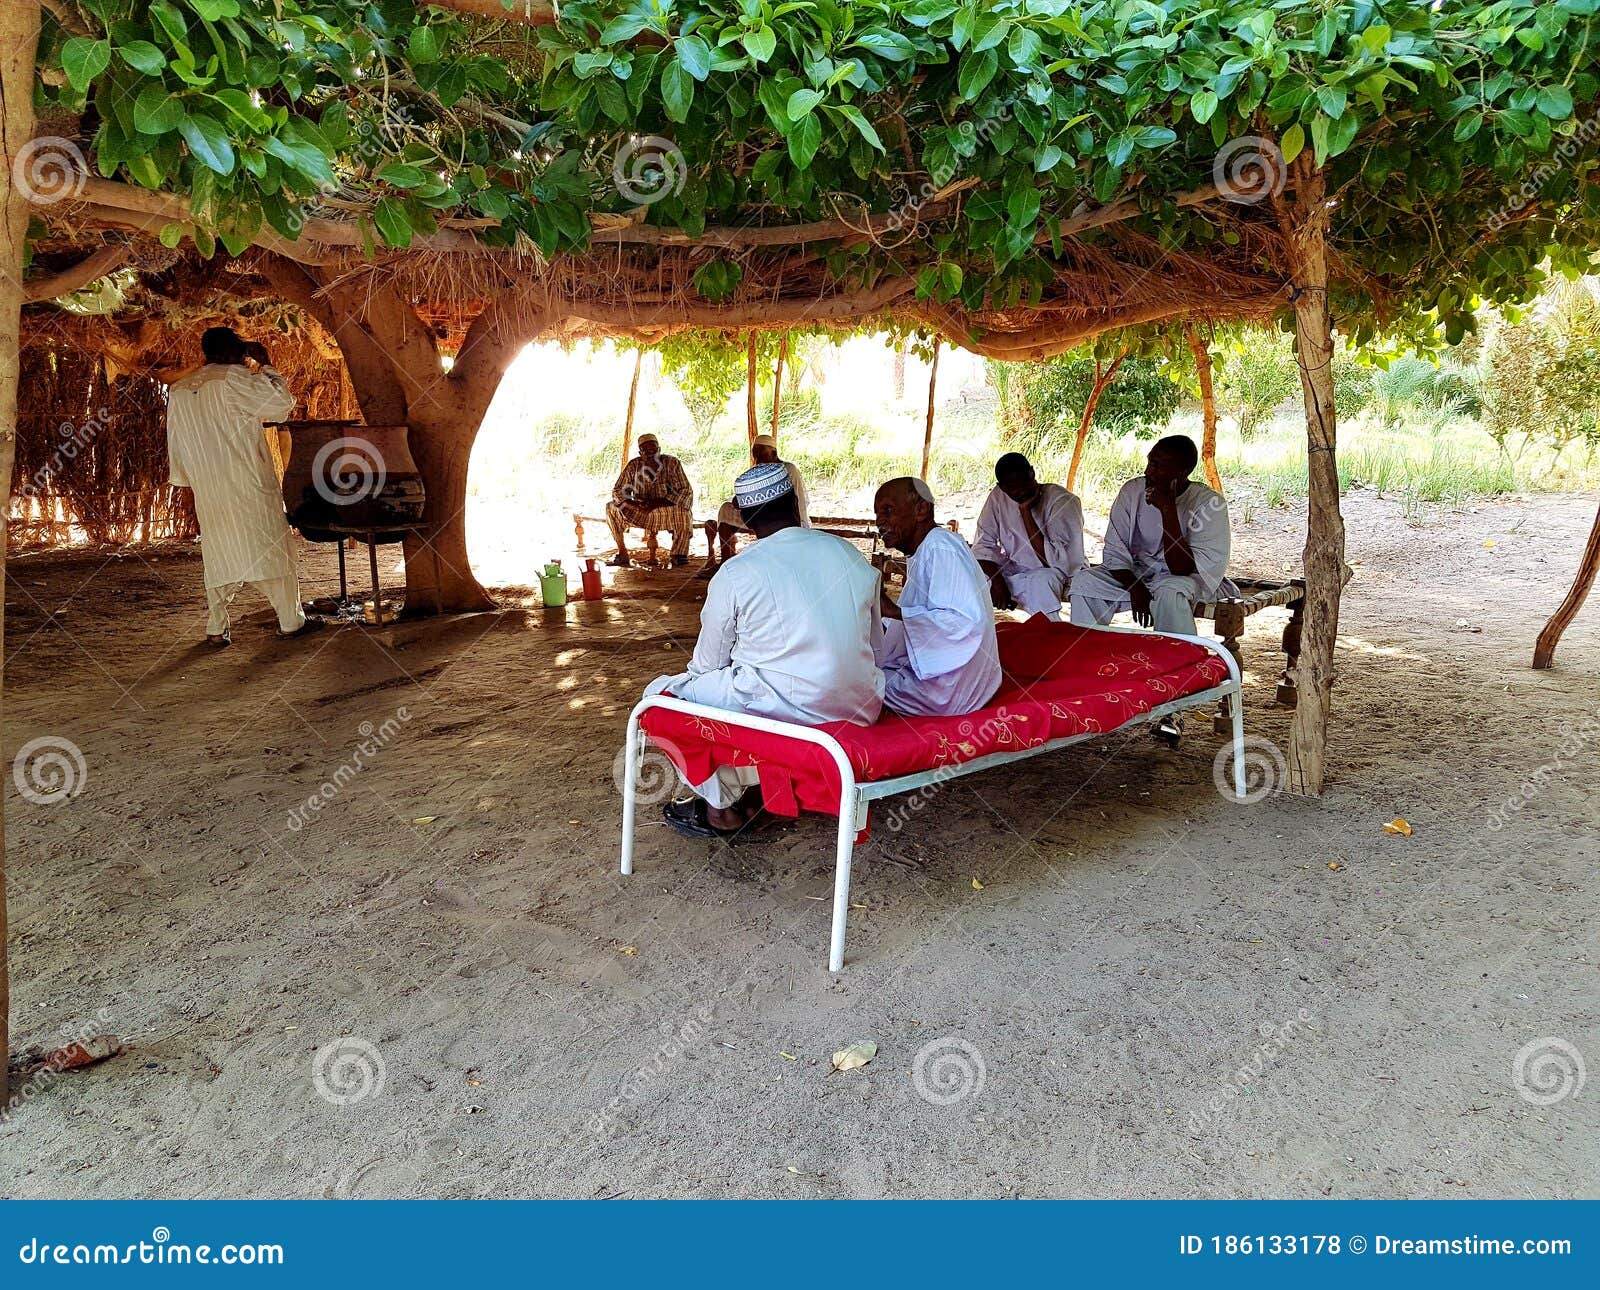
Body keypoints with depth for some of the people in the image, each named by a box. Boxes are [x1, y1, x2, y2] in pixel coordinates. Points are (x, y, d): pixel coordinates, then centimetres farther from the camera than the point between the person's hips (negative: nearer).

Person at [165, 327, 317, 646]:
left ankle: (217, 629, 9)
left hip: (207, 488, 6)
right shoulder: (233, 377, -9)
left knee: (219, 552, 11)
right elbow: (283, 403, -11)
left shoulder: (177, 391, 11)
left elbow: (175, 446, 15)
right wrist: (265, 365, 1)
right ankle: (291, 621, 7)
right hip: (248, 483, -5)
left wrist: (184, 479, 24)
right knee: (272, 546, 3)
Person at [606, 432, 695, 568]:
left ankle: (678, 555, -13)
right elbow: (617, 491, -2)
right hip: (641, 514, 3)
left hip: (668, 511, -3)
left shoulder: (672, 463, -11)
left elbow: (686, 491, -14)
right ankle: (622, 555, -11)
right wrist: (635, 504, -24)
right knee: (611, 508, -16)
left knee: (685, 512, -34)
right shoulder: (634, 466, -5)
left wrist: (659, 502, -26)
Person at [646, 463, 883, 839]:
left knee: (661, 693, 13)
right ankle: (754, 793, 23)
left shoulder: (734, 574, -8)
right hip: (859, 710, 6)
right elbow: (873, 643, 13)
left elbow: (708, 664, 2)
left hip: (783, 709, -6)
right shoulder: (852, 555, 5)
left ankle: (722, 807, 16)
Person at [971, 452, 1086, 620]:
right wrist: (996, 579, -22)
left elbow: (1052, 560, -27)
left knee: (1043, 580, -37)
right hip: (1014, 571, 4)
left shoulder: (1062, 501, -20)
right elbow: (984, 544, -4)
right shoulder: (998, 496, -6)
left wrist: (1025, 511, -29)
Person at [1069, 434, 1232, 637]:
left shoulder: (1209, 503, -19)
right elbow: (1114, 551, -4)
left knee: (1169, 590, -38)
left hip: (1193, 577, -4)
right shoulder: (1132, 491, -7)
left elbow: (1183, 569, -25)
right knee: (1084, 580, -18)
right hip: (1136, 574, 4)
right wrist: (1135, 587, -23)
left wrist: (1168, 510, -32)